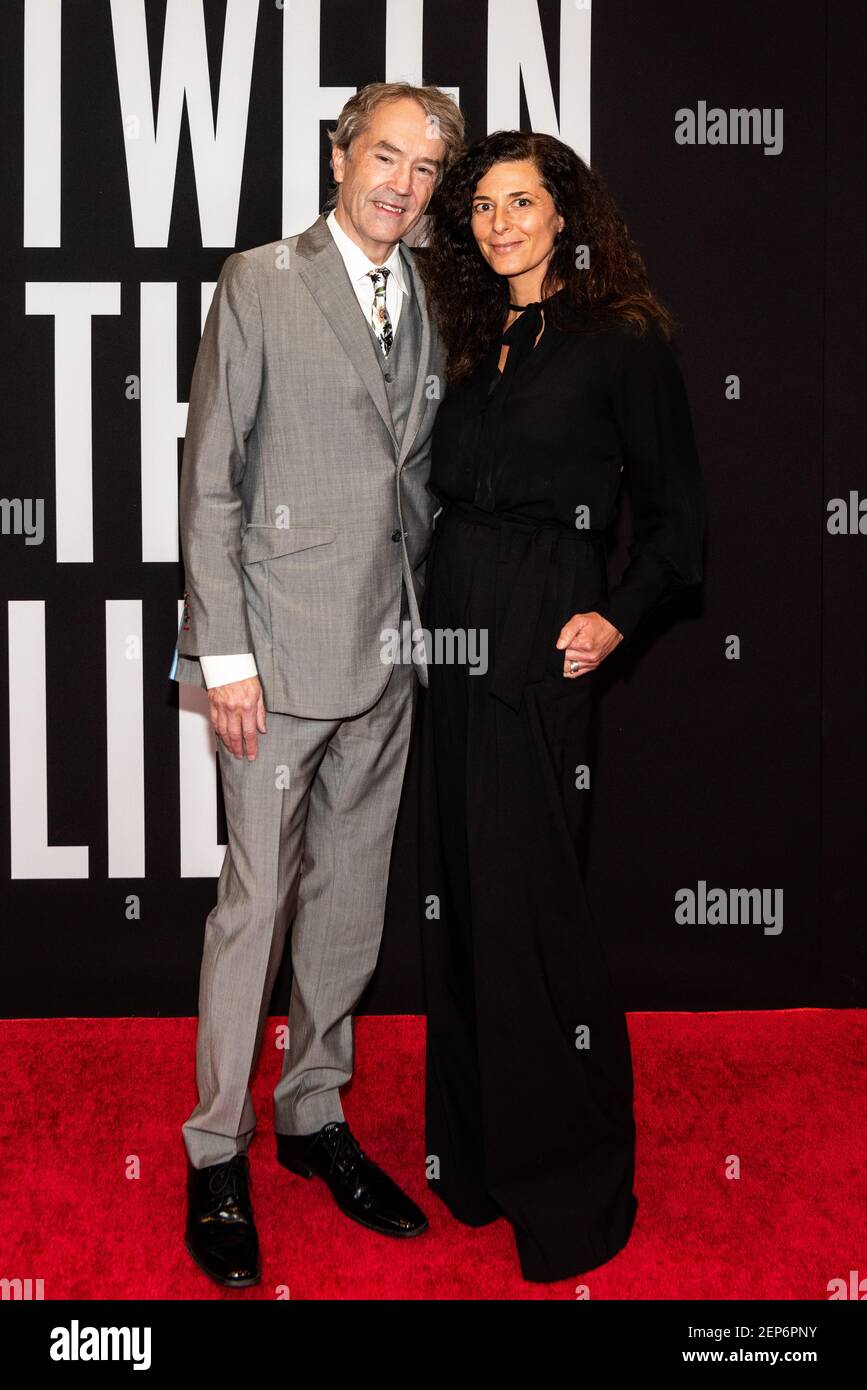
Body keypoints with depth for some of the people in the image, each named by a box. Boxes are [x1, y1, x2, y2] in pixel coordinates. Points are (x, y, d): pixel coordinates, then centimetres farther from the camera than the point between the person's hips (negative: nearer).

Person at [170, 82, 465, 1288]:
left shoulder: (433, 305, 12)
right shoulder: (260, 283, -2)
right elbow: (210, 477, -6)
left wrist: (422, 621, 6)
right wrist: (225, 650, -12)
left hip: (389, 651, 5)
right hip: (281, 645, -5)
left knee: (351, 898, 12)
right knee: (257, 899, 0)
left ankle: (315, 1116, 27)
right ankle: (218, 1153, 14)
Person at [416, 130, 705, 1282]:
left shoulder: (622, 339, -2)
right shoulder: (476, 346, 16)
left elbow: (676, 511, -1)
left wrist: (617, 618, -13)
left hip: (545, 646, -7)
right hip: (456, 640, 7)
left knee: (528, 907, -6)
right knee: (459, 897, 10)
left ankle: (575, 1187, 9)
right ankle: (477, 1153, 24)